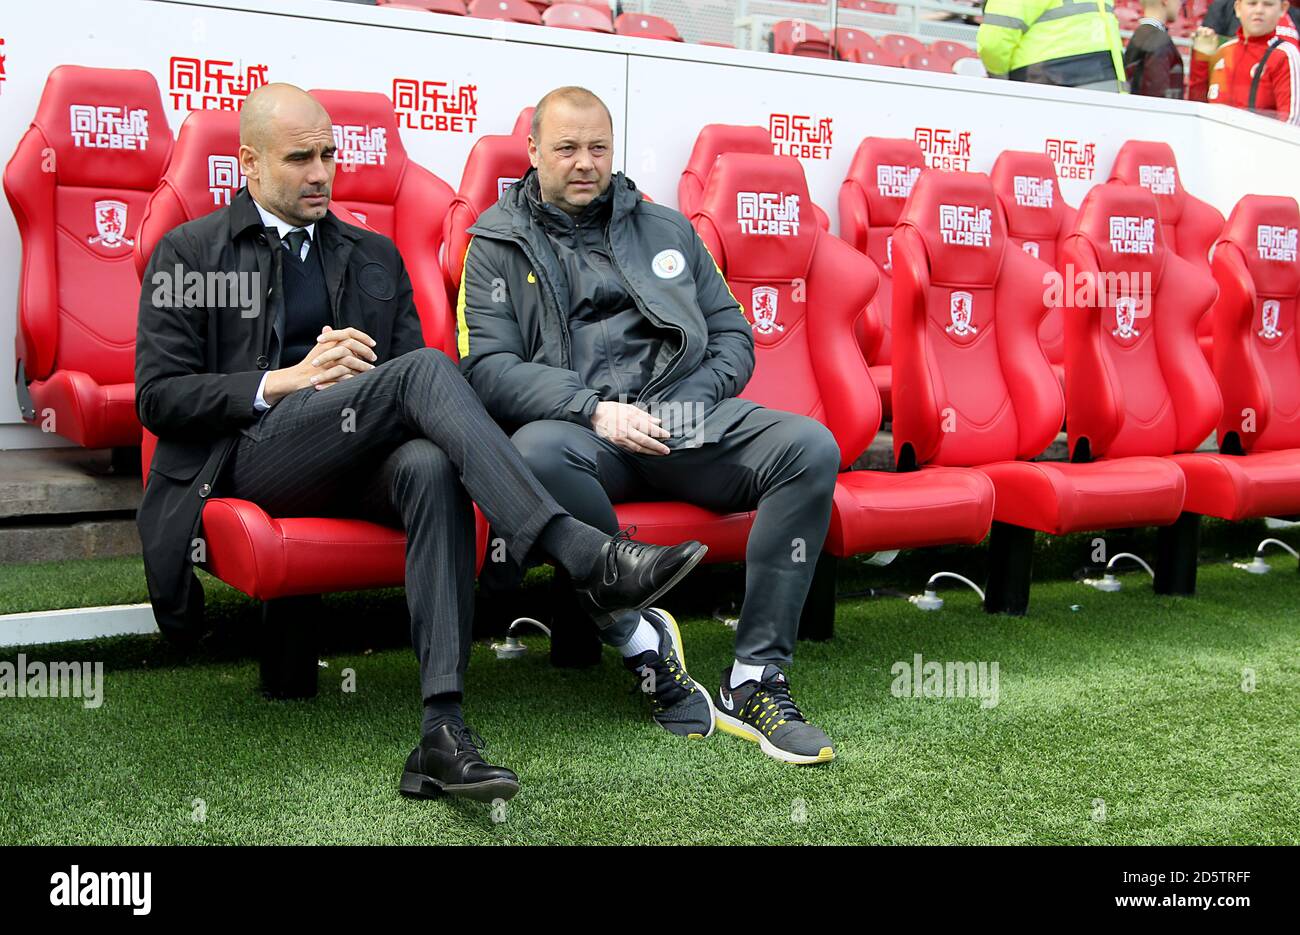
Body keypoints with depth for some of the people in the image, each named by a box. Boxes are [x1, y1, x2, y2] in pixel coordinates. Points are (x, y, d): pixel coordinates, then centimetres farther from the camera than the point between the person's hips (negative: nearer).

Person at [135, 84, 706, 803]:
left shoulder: (374, 257, 24)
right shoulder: (188, 253, 12)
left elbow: (405, 367, 20)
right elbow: (157, 398, 1)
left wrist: (363, 366, -3)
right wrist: (285, 381, -10)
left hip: (355, 462, 4)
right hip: (250, 457, -3)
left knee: (431, 467, -35)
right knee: (423, 368, -30)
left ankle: (443, 732, -43)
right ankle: (587, 559, -42)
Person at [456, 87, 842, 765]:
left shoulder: (666, 228, 22)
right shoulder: (498, 245, 12)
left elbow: (733, 333, 20)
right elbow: (487, 367, -2)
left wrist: (697, 398, -2)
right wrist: (595, 409, -16)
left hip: (684, 421, 3)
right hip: (578, 429, -3)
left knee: (811, 447, -23)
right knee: (534, 452, -39)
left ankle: (756, 680, -20)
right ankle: (642, 642, -21)